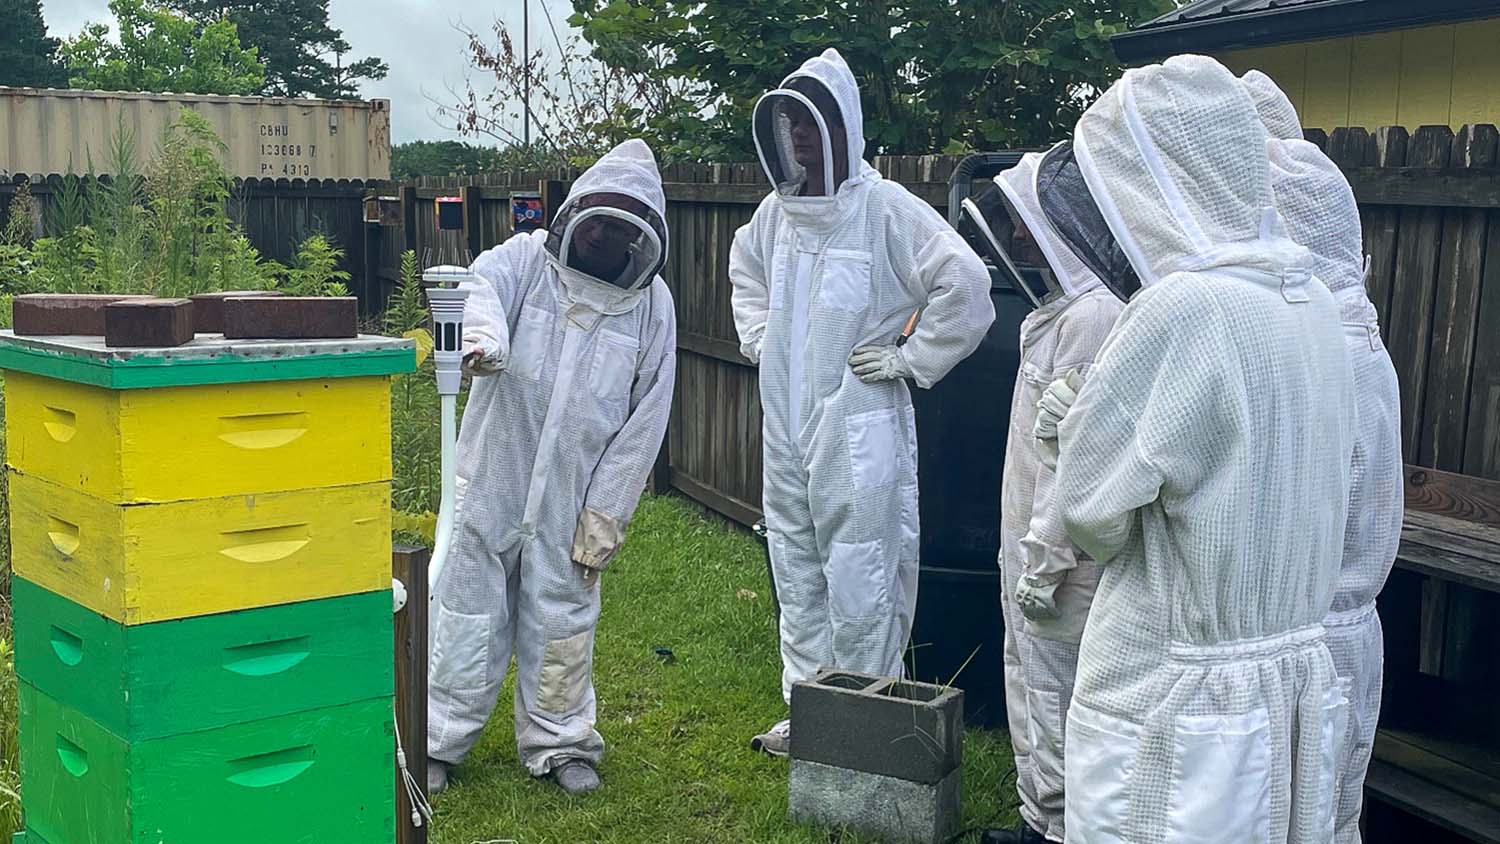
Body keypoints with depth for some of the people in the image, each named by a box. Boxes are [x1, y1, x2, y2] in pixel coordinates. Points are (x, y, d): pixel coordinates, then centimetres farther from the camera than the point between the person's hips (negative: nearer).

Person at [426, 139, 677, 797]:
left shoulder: (651, 303, 0)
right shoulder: (526, 259, -3)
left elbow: (645, 421, 0)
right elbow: (487, 284, -28)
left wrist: (606, 512, -4)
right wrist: (486, 334, -52)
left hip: (572, 496, 1)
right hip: (493, 478, -1)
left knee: (561, 624, 12)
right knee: (470, 611, 7)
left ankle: (558, 742, 29)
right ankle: (437, 740, 23)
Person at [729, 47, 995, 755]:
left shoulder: (883, 208, -13)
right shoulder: (776, 211, 8)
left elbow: (965, 283, -18)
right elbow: (745, 271, 30)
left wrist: (909, 360, -14)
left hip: (858, 425, -7)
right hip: (784, 421, 7)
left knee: (859, 579, -2)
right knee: (796, 572, 15)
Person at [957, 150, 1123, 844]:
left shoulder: (1092, 316, -20)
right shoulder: (1061, 308, 13)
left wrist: (1045, 562, -21)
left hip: (1056, 554, -10)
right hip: (1028, 543, 10)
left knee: (1052, 698, -1)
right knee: (1031, 684, 18)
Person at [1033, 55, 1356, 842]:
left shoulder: (1182, 309, -21)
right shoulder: (1315, 305, 3)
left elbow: (1091, 511, -14)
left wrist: (1078, 421, 3)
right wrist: (1093, 424, 10)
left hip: (1176, 701, -7)